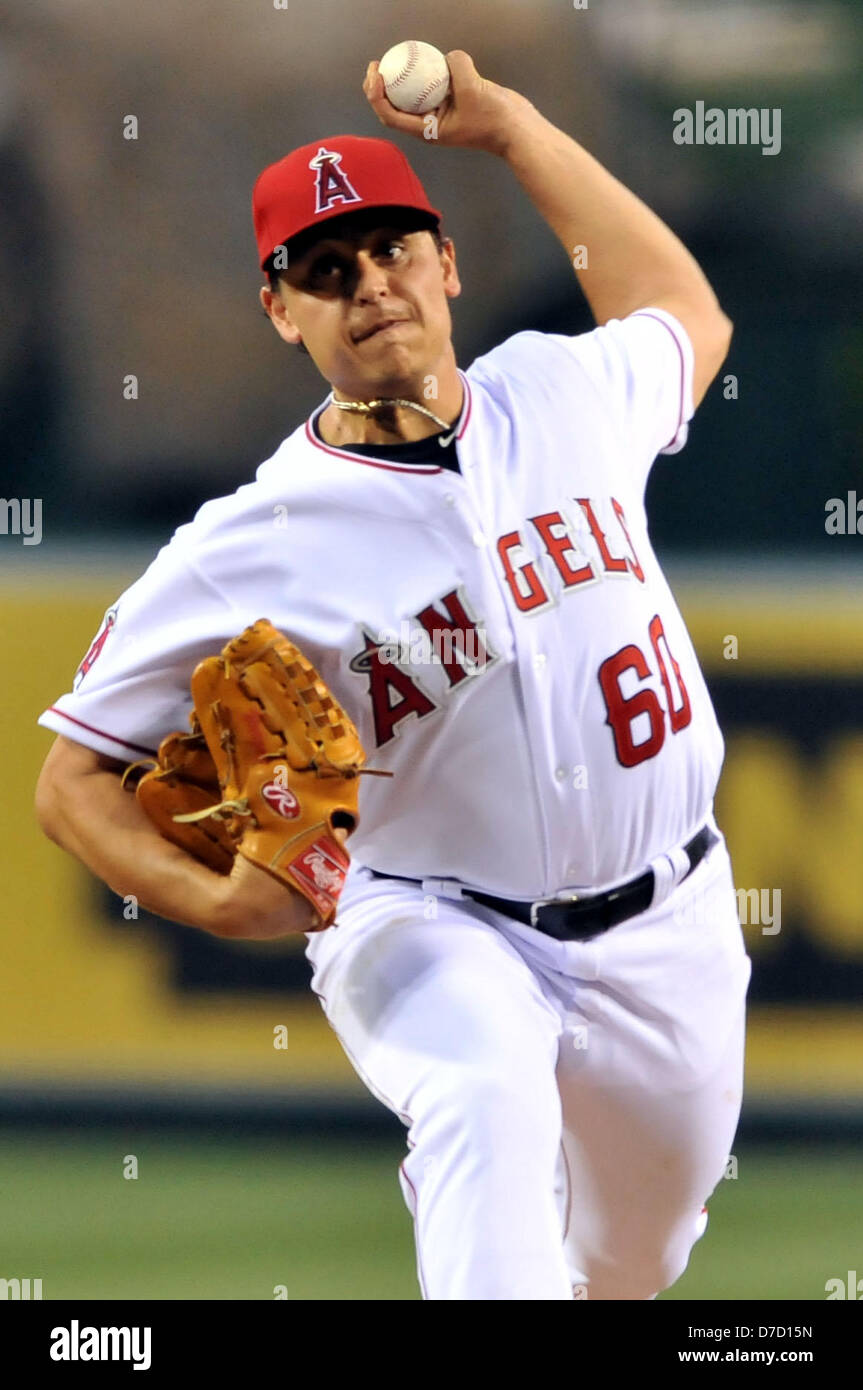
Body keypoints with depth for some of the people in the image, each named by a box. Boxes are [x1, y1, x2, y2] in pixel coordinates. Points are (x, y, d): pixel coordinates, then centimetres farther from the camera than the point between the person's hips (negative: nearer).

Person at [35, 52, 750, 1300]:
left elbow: (688, 320, 21)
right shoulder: (249, 551, -17)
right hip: (431, 931, -5)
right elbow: (75, 778, -10)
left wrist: (512, 127, 11)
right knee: (488, 1103, -37)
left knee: (635, 1256, 18)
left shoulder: (562, 393, -4)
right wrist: (217, 900, -30)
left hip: (668, 927, 5)